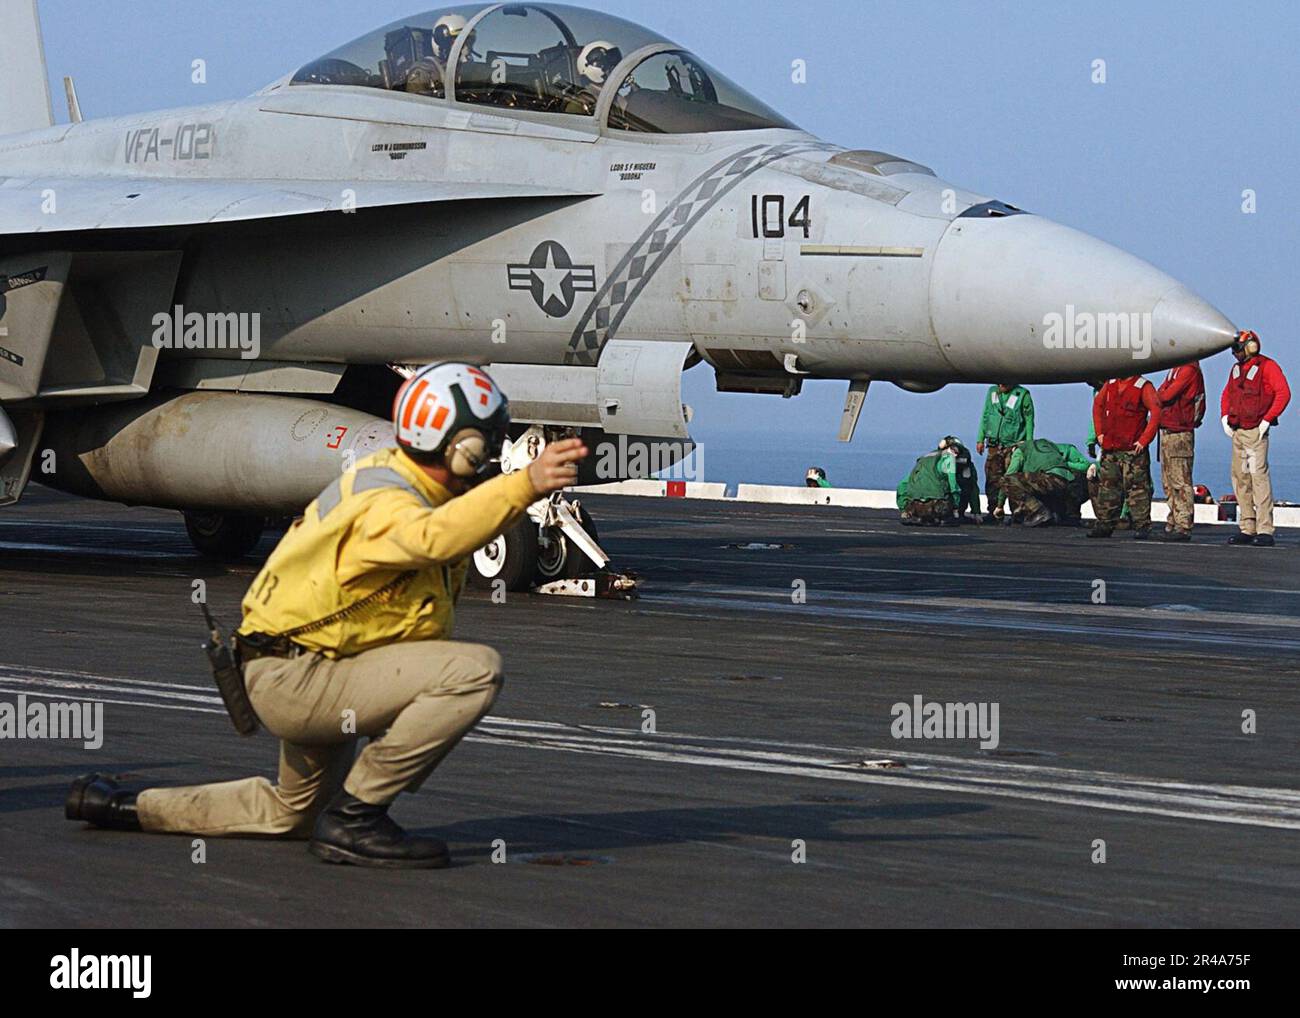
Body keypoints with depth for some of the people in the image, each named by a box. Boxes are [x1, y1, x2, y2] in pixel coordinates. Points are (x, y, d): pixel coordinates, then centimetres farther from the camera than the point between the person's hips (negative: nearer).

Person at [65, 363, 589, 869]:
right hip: (293, 678, -11)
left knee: (294, 813, 33)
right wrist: (526, 484, -60)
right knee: (475, 670, -27)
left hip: (310, 669, 11)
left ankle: (127, 807, 38)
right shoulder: (386, 508, -25)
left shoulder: (389, 475, 7)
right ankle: (355, 816, -19)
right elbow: (435, 537, -50)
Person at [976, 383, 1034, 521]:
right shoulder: (992, 392, 13)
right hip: (994, 445, 4)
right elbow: (985, 416, 19)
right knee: (993, 479, -1)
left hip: (1013, 446, -4)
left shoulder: (1023, 395, -1)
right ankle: (994, 510, 4)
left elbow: (1029, 421, -1)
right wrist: (980, 439, 14)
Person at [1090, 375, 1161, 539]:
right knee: (1107, 486, 9)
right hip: (1110, 448, 6)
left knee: (1137, 488, -6)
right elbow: (1098, 405, 23)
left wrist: (1144, 440, -17)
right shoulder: (1110, 384, 10)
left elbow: (1156, 412, -15)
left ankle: (1142, 525, -2)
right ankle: (1105, 524, 17)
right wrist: (1100, 432, 14)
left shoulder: (1143, 387, -8)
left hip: (1133, 450, -6)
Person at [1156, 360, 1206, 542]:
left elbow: (1167, 395, -16)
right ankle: (1173, 524, 17)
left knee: (1181, 482, -9)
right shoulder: (1175, 369, 18)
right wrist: (1159, 396, -3)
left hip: (1180, 433, -10)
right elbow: (1162, 394, 17)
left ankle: (1183, 527, -9)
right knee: (1169, 483, 12)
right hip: (1167, 430, 10)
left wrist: (1157, 396, 2)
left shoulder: (1189, 370, -12)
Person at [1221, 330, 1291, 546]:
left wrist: (1267, 420, -17)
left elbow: (1283, 393, -15)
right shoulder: (1237, 368, 17)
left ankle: (1265, 531, -17)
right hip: (1237, 432, 8)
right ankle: (1247, 529, 11)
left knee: (1259, 476, -14)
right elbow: (1227, 393, 28)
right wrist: (1225, 417, 13)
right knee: (1240, 478, 7)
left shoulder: (1267, 366, -7)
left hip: (1256, 431, -8)